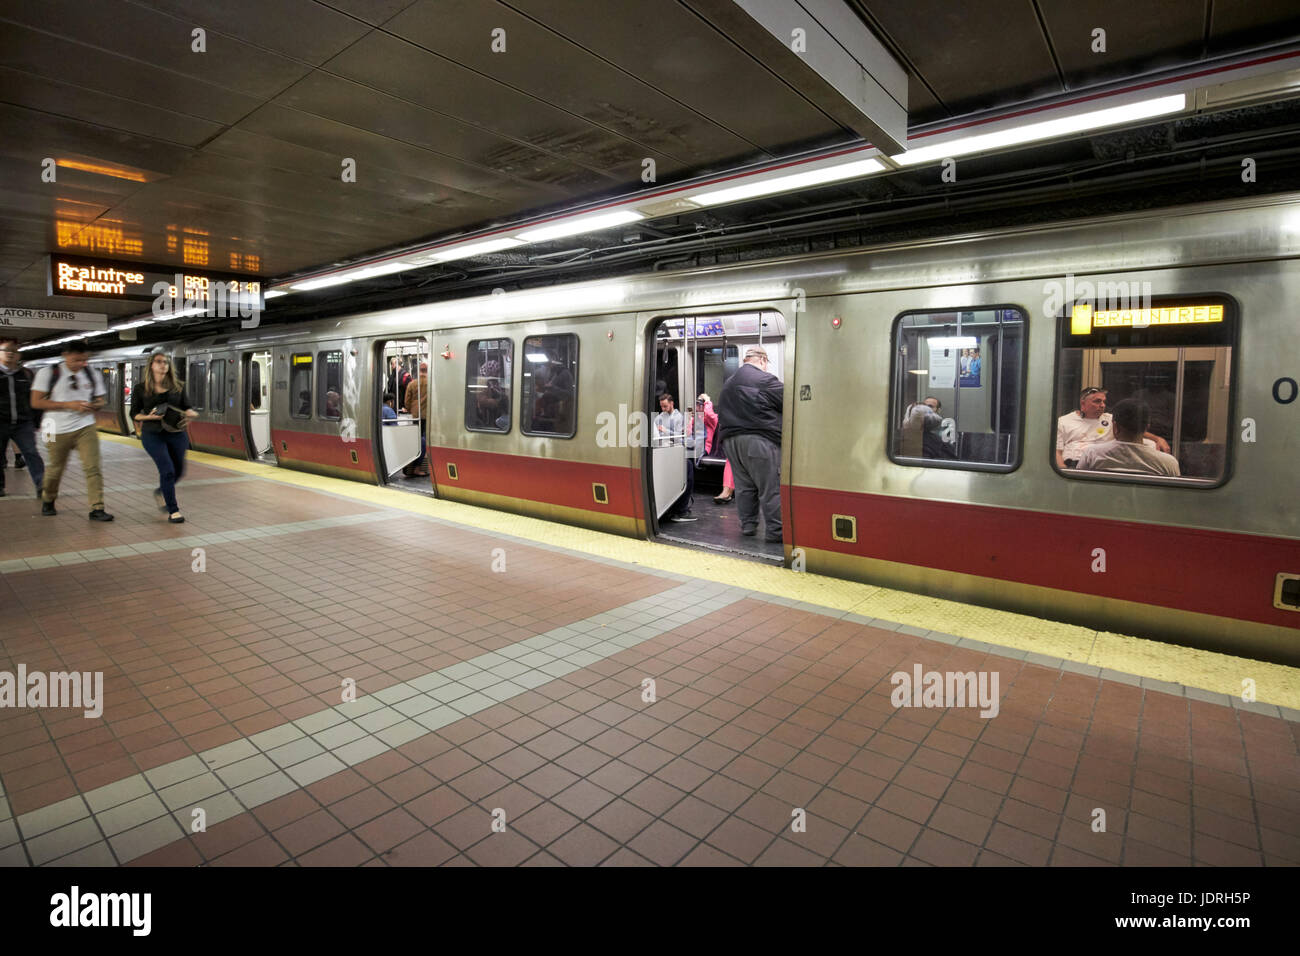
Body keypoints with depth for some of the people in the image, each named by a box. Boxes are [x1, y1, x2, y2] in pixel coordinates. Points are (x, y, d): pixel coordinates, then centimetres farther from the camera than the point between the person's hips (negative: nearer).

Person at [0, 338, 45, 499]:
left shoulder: (26, 374, 10)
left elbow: (34, 399, 15)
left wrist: (37, 420, 12)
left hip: (23, 423, 1)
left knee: (31, 453, -8)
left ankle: (41, 484, -12)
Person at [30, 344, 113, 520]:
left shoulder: (92, 374, 6)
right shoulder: (48, 373, -3)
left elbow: (100, 399, 15)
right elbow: (36, 402, -6)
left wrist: (95, 405, -10)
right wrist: (68, 405, -17)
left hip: (85, 428, 1)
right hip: (59, 431, -1)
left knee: (92, 467, -10)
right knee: (55, 469, 11)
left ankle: (97, 509, -8)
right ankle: (48, 500, 38)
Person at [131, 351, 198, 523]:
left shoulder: (178, 386, 7)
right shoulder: (140, 389, 1)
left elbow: (186, 407, 10)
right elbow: (134, 414, 4)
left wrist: (191, 414, -13)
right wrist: (148, 417, -16)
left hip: (176, 433, 3)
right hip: (153, 434, -3)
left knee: (179, 471, 11)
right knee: (167, 470, -14)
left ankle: (160, 492, 43)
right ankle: (173, 511, -4)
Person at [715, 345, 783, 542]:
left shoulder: (729, 383, 18)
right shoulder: (765, 380, -9)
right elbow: (789, 402, -7)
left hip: (732, 440, 8)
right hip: (759, 440, -7)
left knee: (744, 486, 14)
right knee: (771, 488, -2)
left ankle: (747, 525, 19)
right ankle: (776, 530, 0)